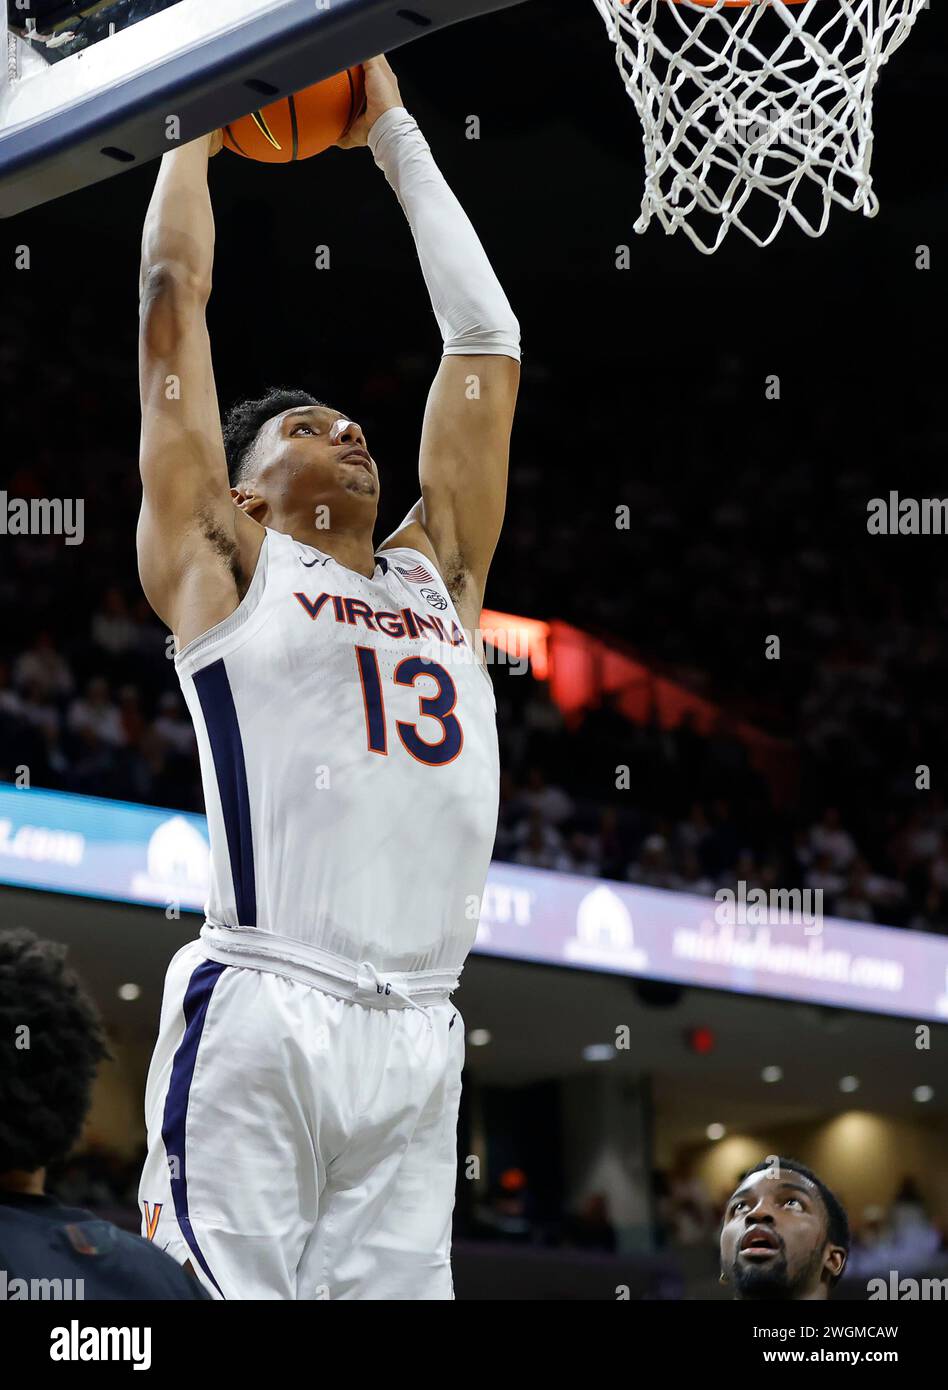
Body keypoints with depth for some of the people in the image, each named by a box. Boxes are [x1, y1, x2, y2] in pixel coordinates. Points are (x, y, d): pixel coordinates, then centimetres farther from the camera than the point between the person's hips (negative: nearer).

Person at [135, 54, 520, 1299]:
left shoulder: (437, 571, 22)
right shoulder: (219, 564, 11)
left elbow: (486, 342, 26)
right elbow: (174, 299, 13)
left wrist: (394, 134, 32)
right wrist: (198, 123, 25)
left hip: (416, 1043, 5)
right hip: (256, 1021, -4)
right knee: (245, 1290, -9)